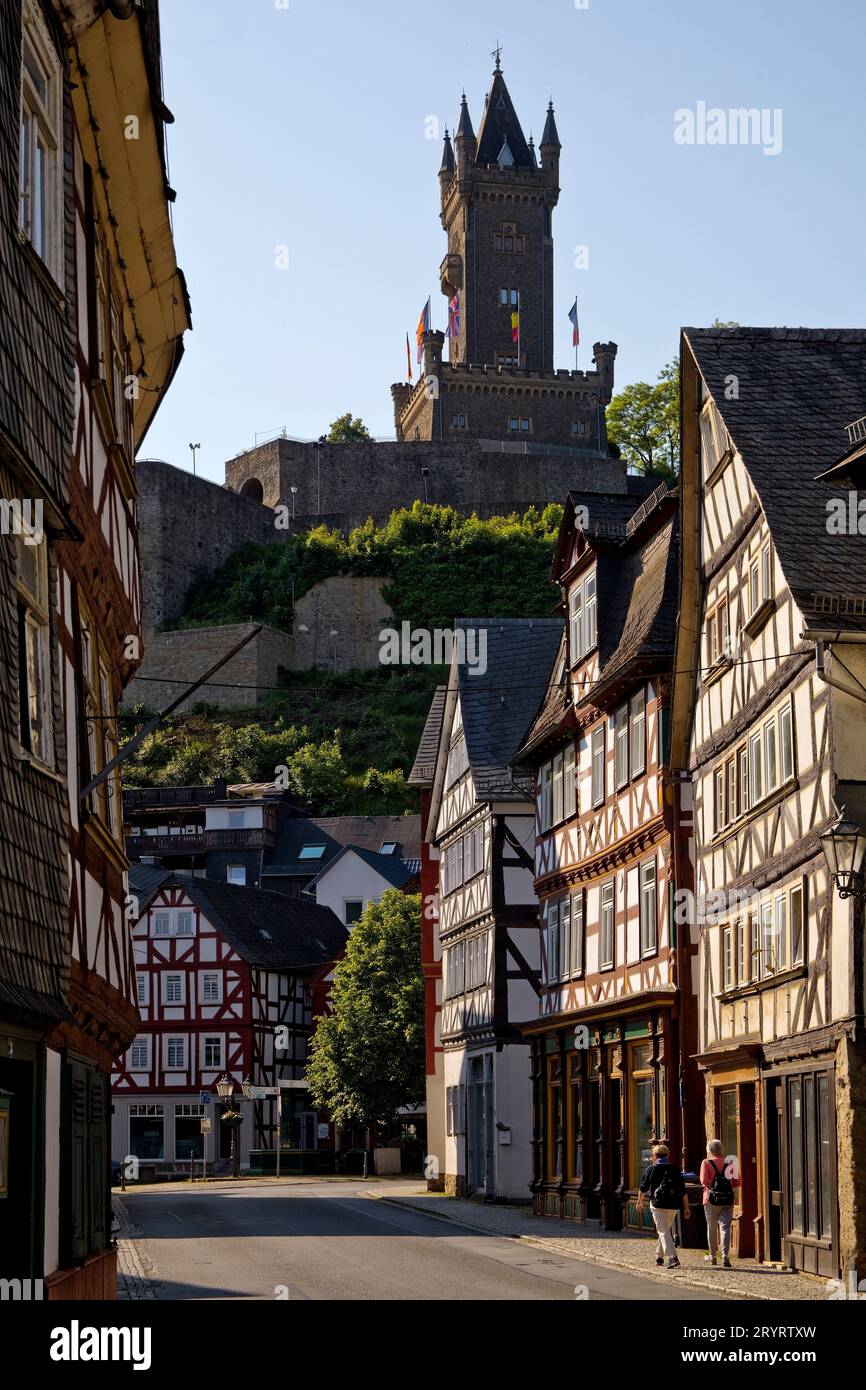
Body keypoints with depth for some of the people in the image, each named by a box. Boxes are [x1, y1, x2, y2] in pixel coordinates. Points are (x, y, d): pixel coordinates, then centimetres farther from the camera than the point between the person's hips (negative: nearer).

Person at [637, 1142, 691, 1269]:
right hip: (673, 1206, 4)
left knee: (663, 1232, -7)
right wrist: (686, 1207, 8)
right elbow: (683, 1190, 4)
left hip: (658, 1205, -4)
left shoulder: (652, 1169, 0)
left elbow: (643, 1187, 5)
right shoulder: (675, 1170, 8)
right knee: (666, 1230, 21)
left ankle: (672, 1258, -23)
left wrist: (639, 1202, 21)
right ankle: (659, 1257, 32)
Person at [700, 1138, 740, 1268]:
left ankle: (713, 1256, 23)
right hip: (727, 1200, 1)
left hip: (712, 1199, -1)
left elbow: (704, 1181, -14)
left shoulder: (706, 1163, -4)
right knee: (725, 1227, -2)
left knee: (711, 1228, 13)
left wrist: (709, 1185, 8)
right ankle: (725, 1256, -18)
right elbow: (737, 1182, 2)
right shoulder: (729, 1163, 4)